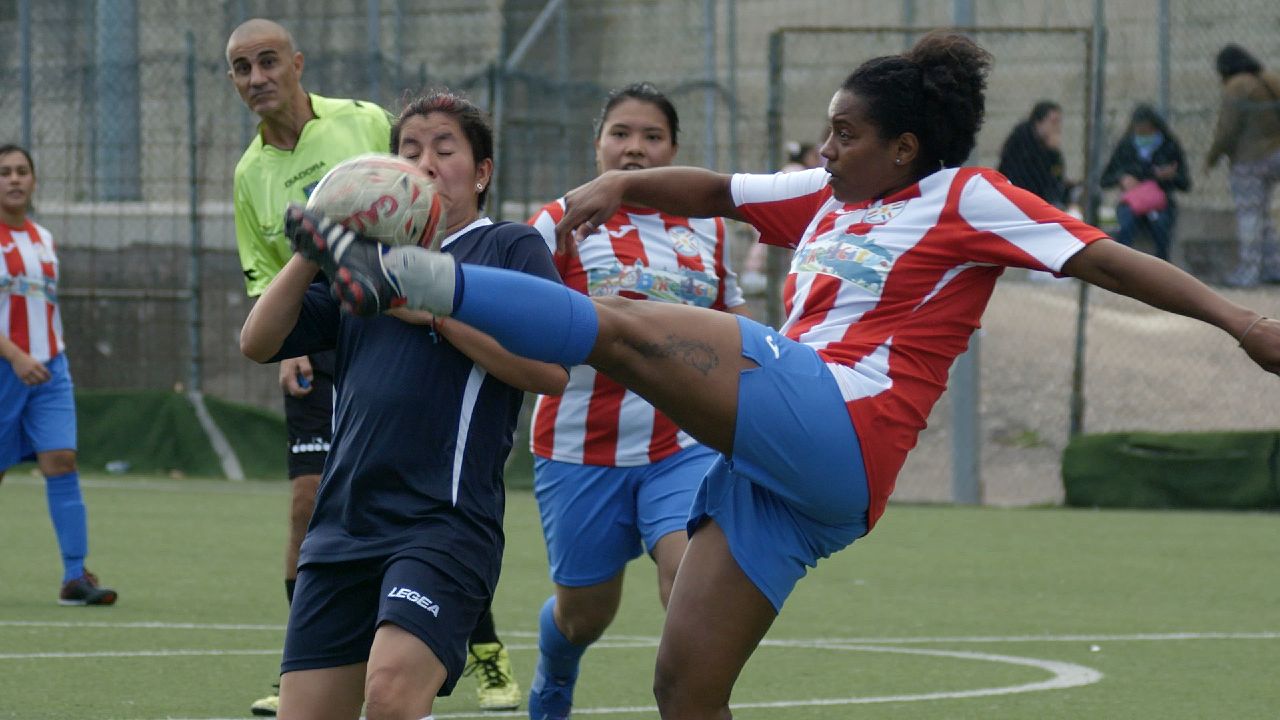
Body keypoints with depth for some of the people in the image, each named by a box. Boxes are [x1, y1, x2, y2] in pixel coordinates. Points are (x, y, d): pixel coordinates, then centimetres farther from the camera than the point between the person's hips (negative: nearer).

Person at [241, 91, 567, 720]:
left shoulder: (511, 249, 7)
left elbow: (550, 370, -7)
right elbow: (259, 342, 14)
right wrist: (314, 248, 2)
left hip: (445, 521, -6)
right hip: (342, 528, 6)